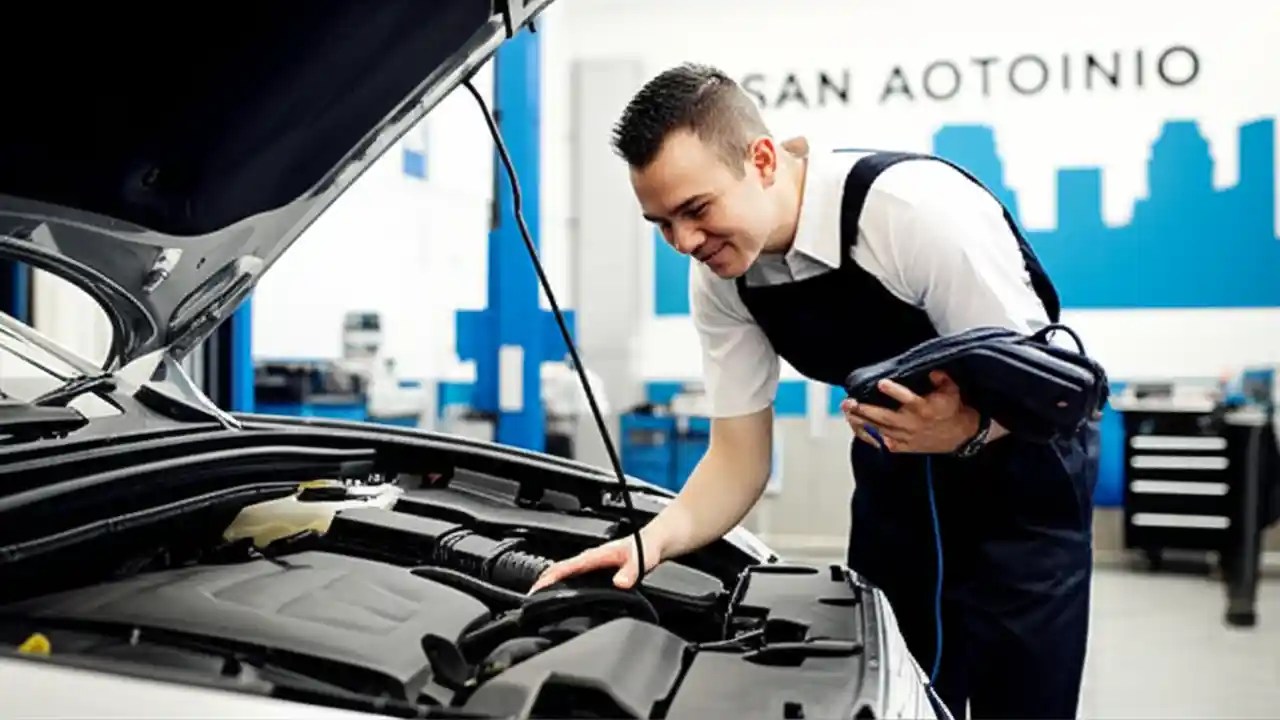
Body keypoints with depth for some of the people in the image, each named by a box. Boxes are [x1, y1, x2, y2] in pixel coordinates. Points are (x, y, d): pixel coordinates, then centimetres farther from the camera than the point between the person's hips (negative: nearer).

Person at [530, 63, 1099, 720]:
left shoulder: (918, 207, -32)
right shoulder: (719, 276, -13)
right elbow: (738, 455, -8)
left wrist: (965, 429, -44)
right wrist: (654, 539, -26)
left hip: (1021, 457, -5)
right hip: (898, 469, 5)